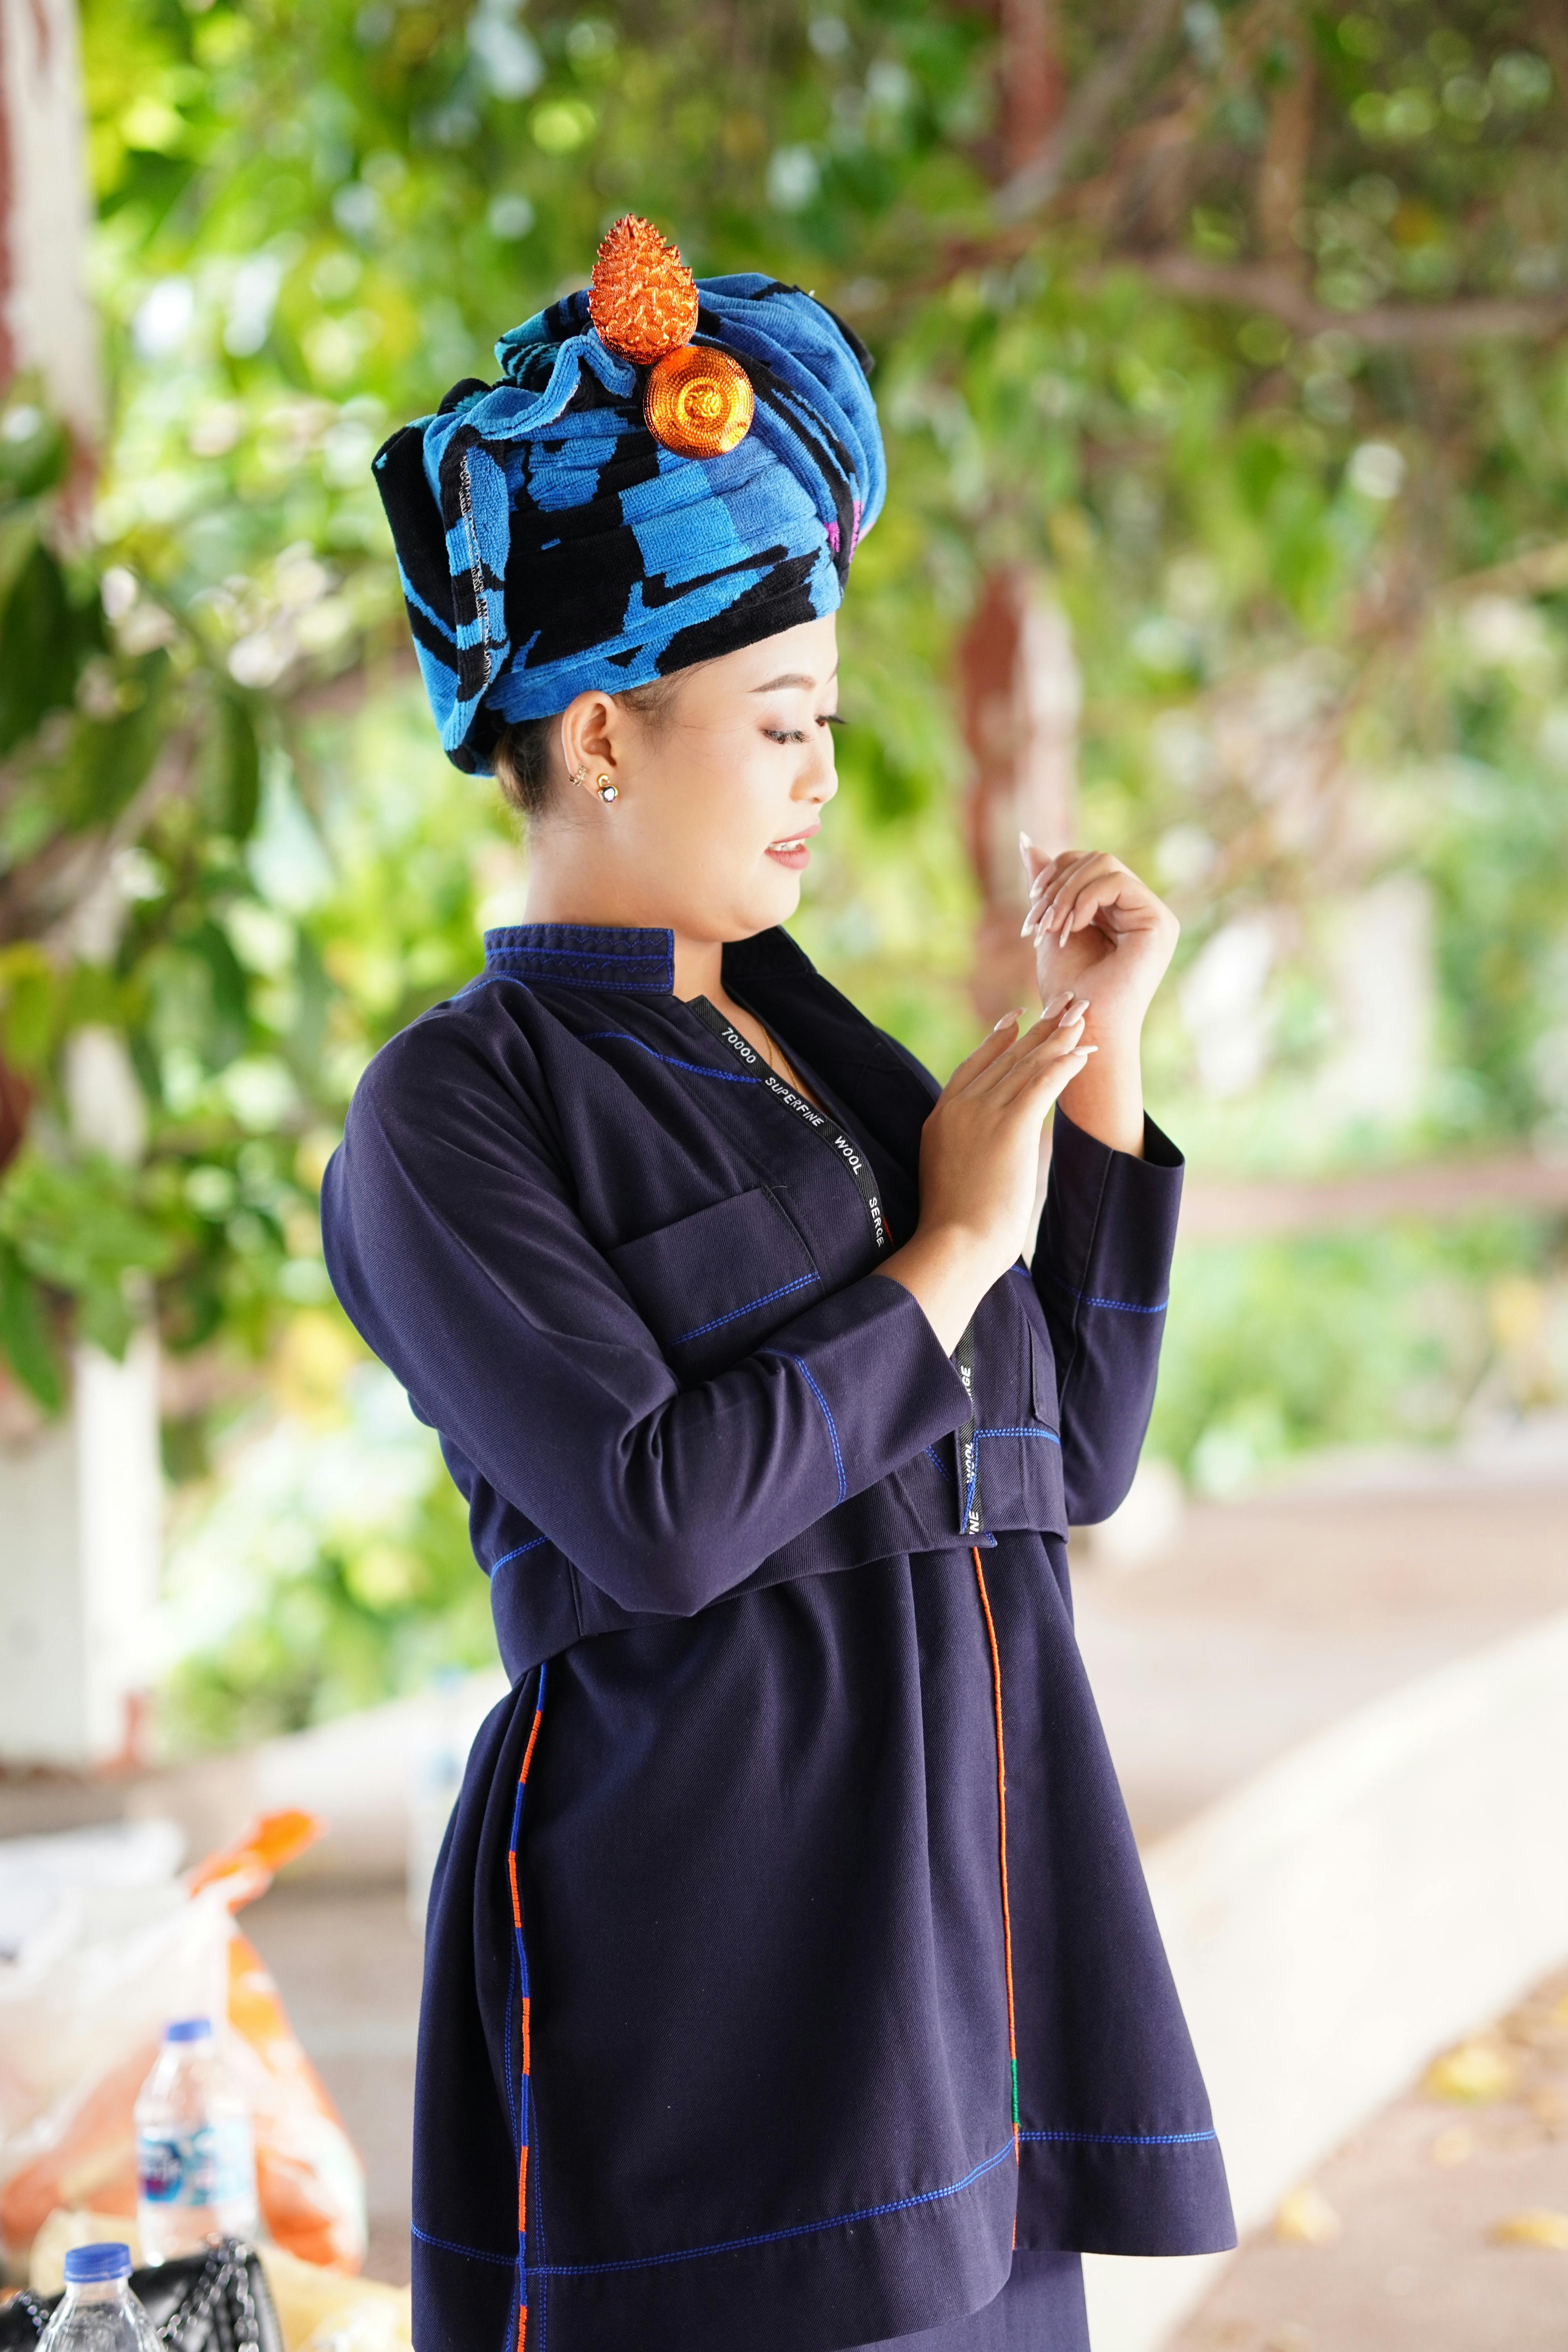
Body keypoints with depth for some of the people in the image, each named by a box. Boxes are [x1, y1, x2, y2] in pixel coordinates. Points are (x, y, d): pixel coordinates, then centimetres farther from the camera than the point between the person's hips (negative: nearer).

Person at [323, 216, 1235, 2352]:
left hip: (968, 1915, 7)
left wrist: (1103, 1066, 6)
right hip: (707, 1971, -7)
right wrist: (948, 1252, -8)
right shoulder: (458, 1107, -6)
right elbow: (654, 1510, -20)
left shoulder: (818, 1049, 16)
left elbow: (1080, 1452, 13)